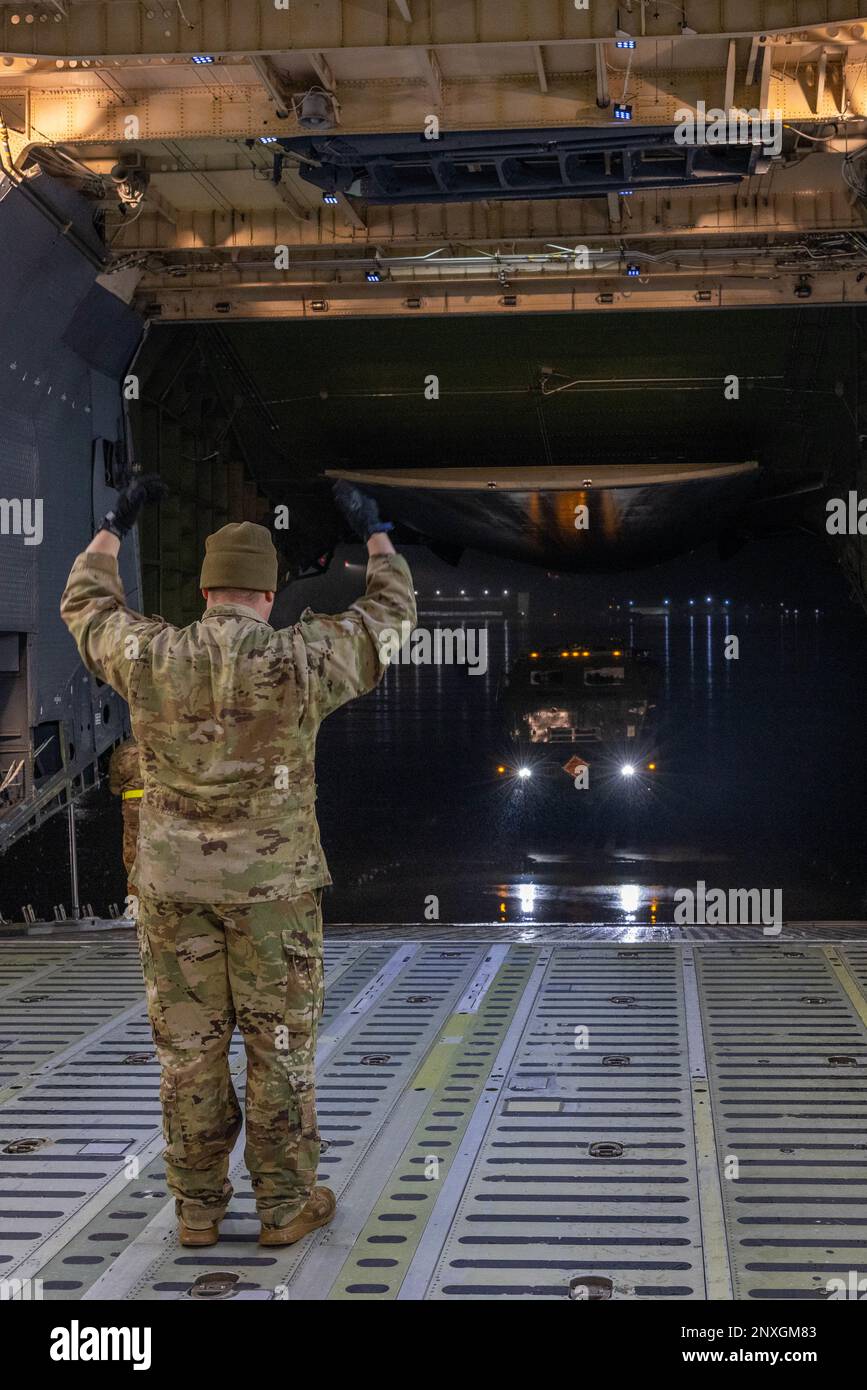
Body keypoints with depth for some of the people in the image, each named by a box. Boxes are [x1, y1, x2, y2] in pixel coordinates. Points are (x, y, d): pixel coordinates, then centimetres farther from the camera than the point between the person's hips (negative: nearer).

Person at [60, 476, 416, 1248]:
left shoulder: (151, 658, -8)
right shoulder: (300, 662, -14)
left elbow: (86, 607, 13)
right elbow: (390, 615, 2)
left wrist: (115, 524, 25)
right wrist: (374, 532, 17)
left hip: (175, 880, 2)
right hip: (271, 882, -2)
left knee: (190, 1045, 10)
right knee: (281, 1043, 9)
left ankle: (198, 1207, 18)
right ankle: (285, 1205, 16)